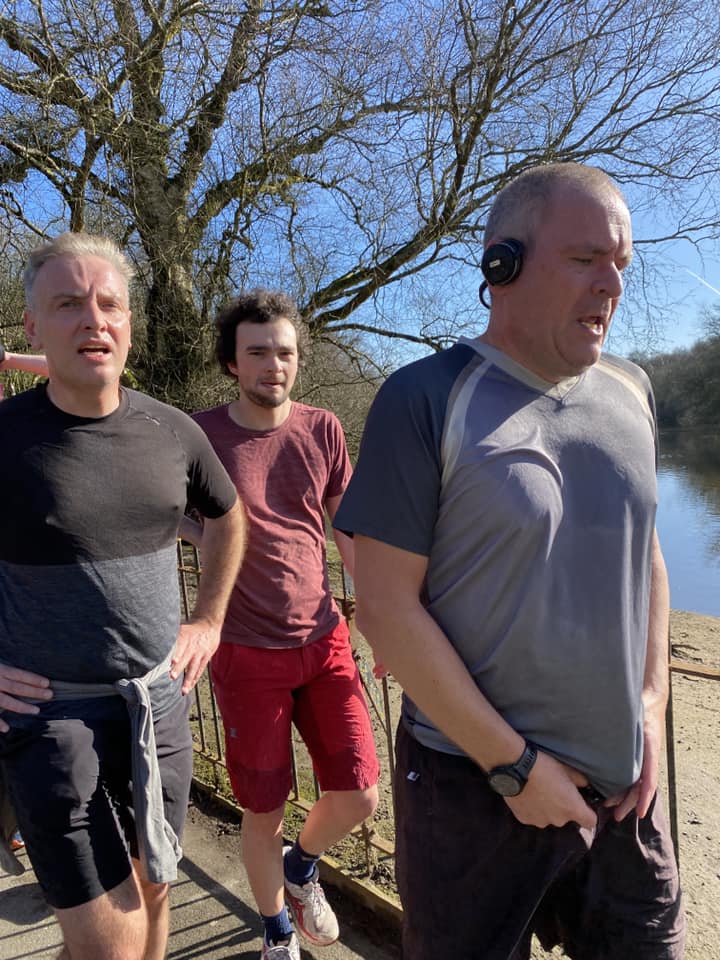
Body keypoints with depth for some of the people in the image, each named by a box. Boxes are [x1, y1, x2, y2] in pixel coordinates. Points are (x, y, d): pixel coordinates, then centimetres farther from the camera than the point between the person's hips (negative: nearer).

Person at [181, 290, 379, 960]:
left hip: (324, 640, 3)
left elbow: (349, 533, 7)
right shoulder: (199, 434, -7)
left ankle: (300, 866, 41)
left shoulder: (322, 429, 1)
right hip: (247, 653, -2)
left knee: (359, 798, 5)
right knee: (264, 811, 11)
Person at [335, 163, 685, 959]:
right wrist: (512, 763, -13)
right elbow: (385, 603, -17)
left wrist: (651, 708, 3)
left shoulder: (629, 392, 3)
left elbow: (643, 555, 12)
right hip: (473, 781, -5)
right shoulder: (425, 401, -15)